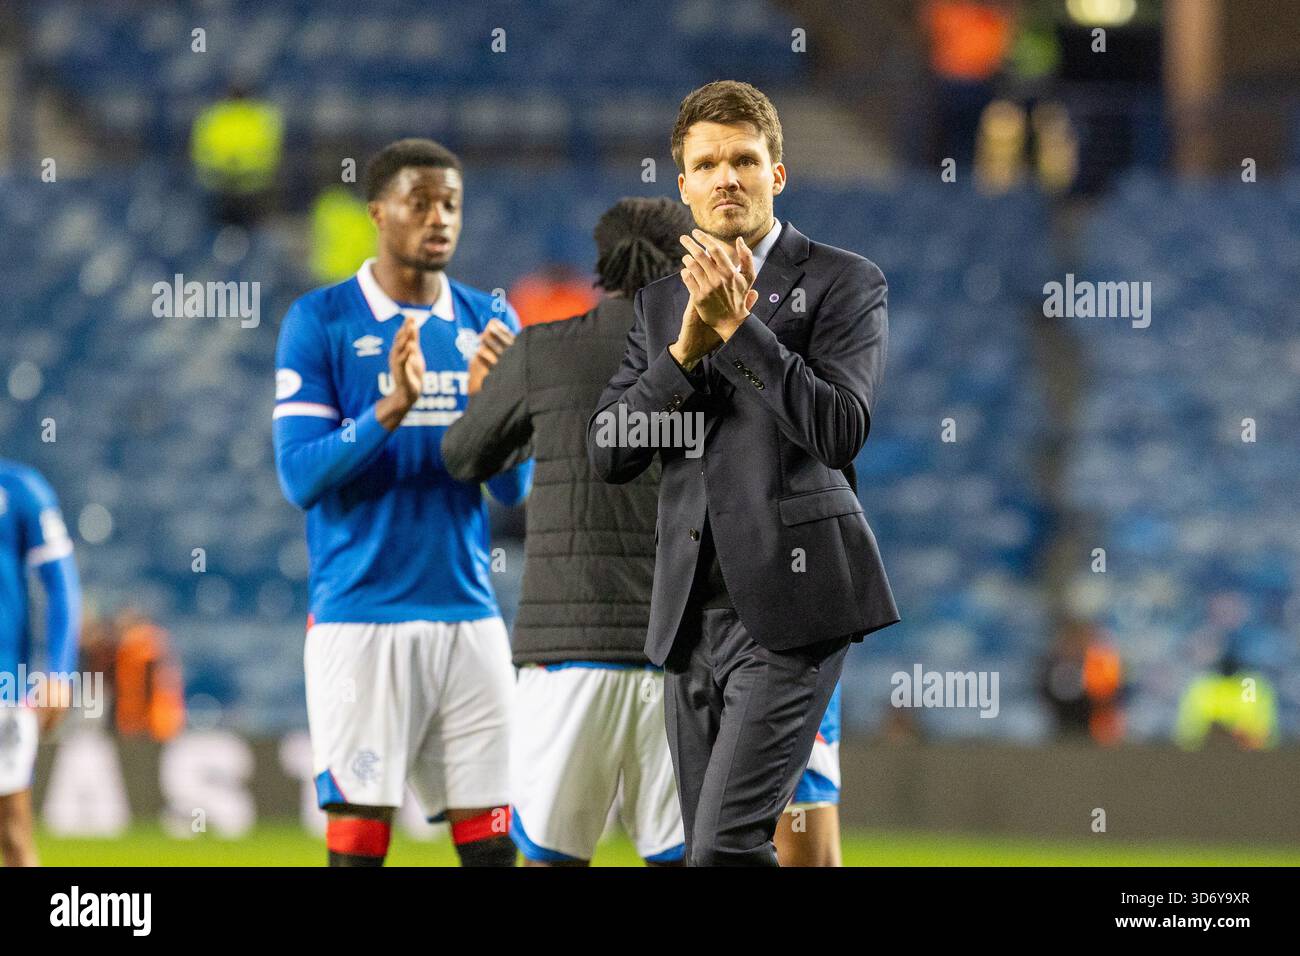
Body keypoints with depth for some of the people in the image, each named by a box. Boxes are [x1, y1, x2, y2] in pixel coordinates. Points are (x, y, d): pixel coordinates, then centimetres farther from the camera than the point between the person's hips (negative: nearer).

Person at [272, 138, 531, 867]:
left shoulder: (488, 323, 11)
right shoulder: (321, 321, -1)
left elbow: (515, 487, 8)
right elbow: (300, 476, -7)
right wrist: (390, 410, -21)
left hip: (470, 618, 4)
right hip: (361, 618, -4)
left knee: (491, 840, 1)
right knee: (358, 836, -6)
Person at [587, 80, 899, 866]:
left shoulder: (842, 283, 0)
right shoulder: (661, 300, 16)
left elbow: (842, 432, -14)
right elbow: (608, 454, 7)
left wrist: (738, 326, -17)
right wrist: (687, 348, -7)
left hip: (789, 606, -6)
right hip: (691, 614, 6)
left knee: (727, 847, -18)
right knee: (709, 854, 7)